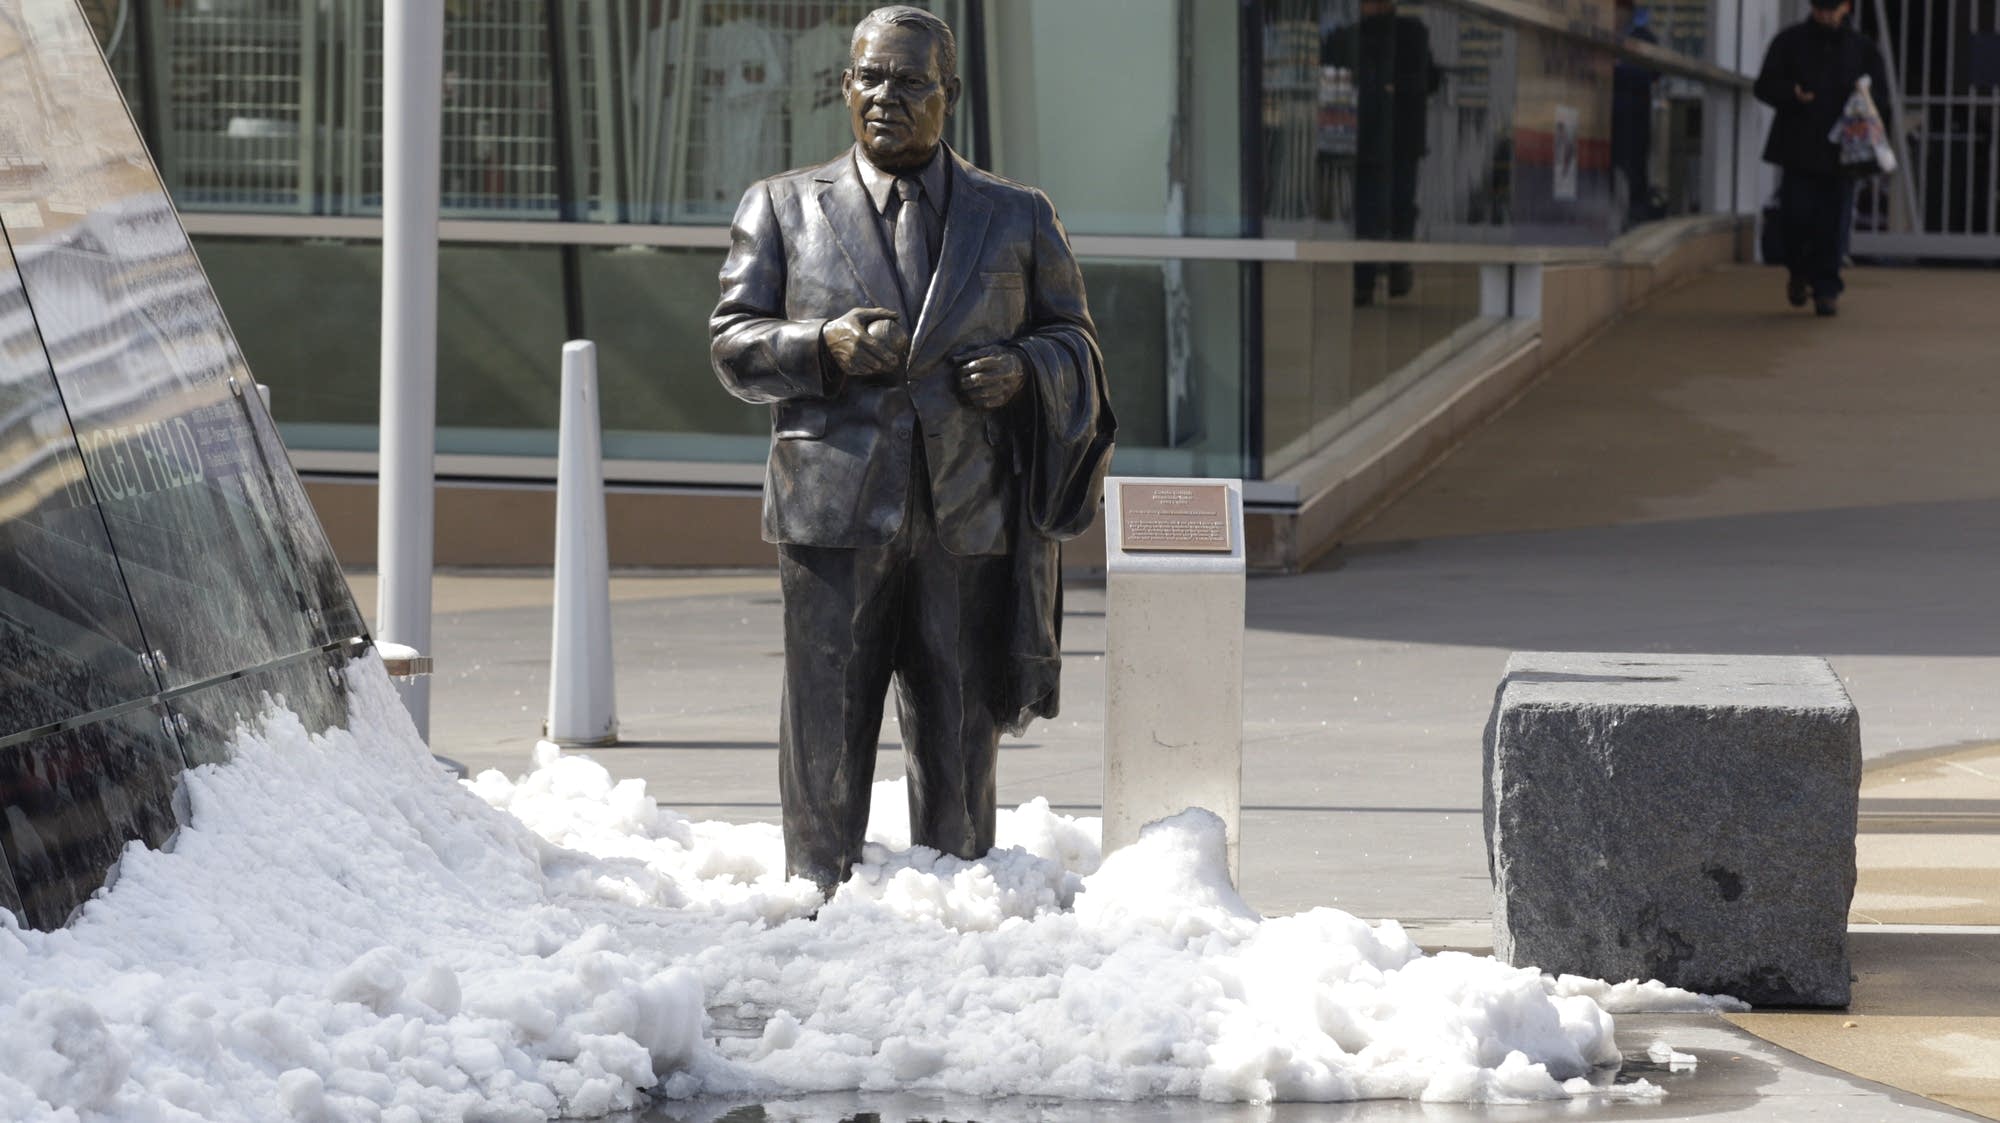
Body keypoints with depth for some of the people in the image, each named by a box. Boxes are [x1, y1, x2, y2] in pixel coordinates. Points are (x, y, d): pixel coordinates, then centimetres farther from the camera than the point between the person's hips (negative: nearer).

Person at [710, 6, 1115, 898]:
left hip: (969, 518, 1)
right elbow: (733, 346, 7)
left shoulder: (1017, 220, 14)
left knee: (961, 741, 5)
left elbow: (1073, 342, 16)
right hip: (834, 513, -1)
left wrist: (1024, 368, -8)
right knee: (825, 738, -2)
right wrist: (826, 347, -13)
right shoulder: (783, 209, 12)